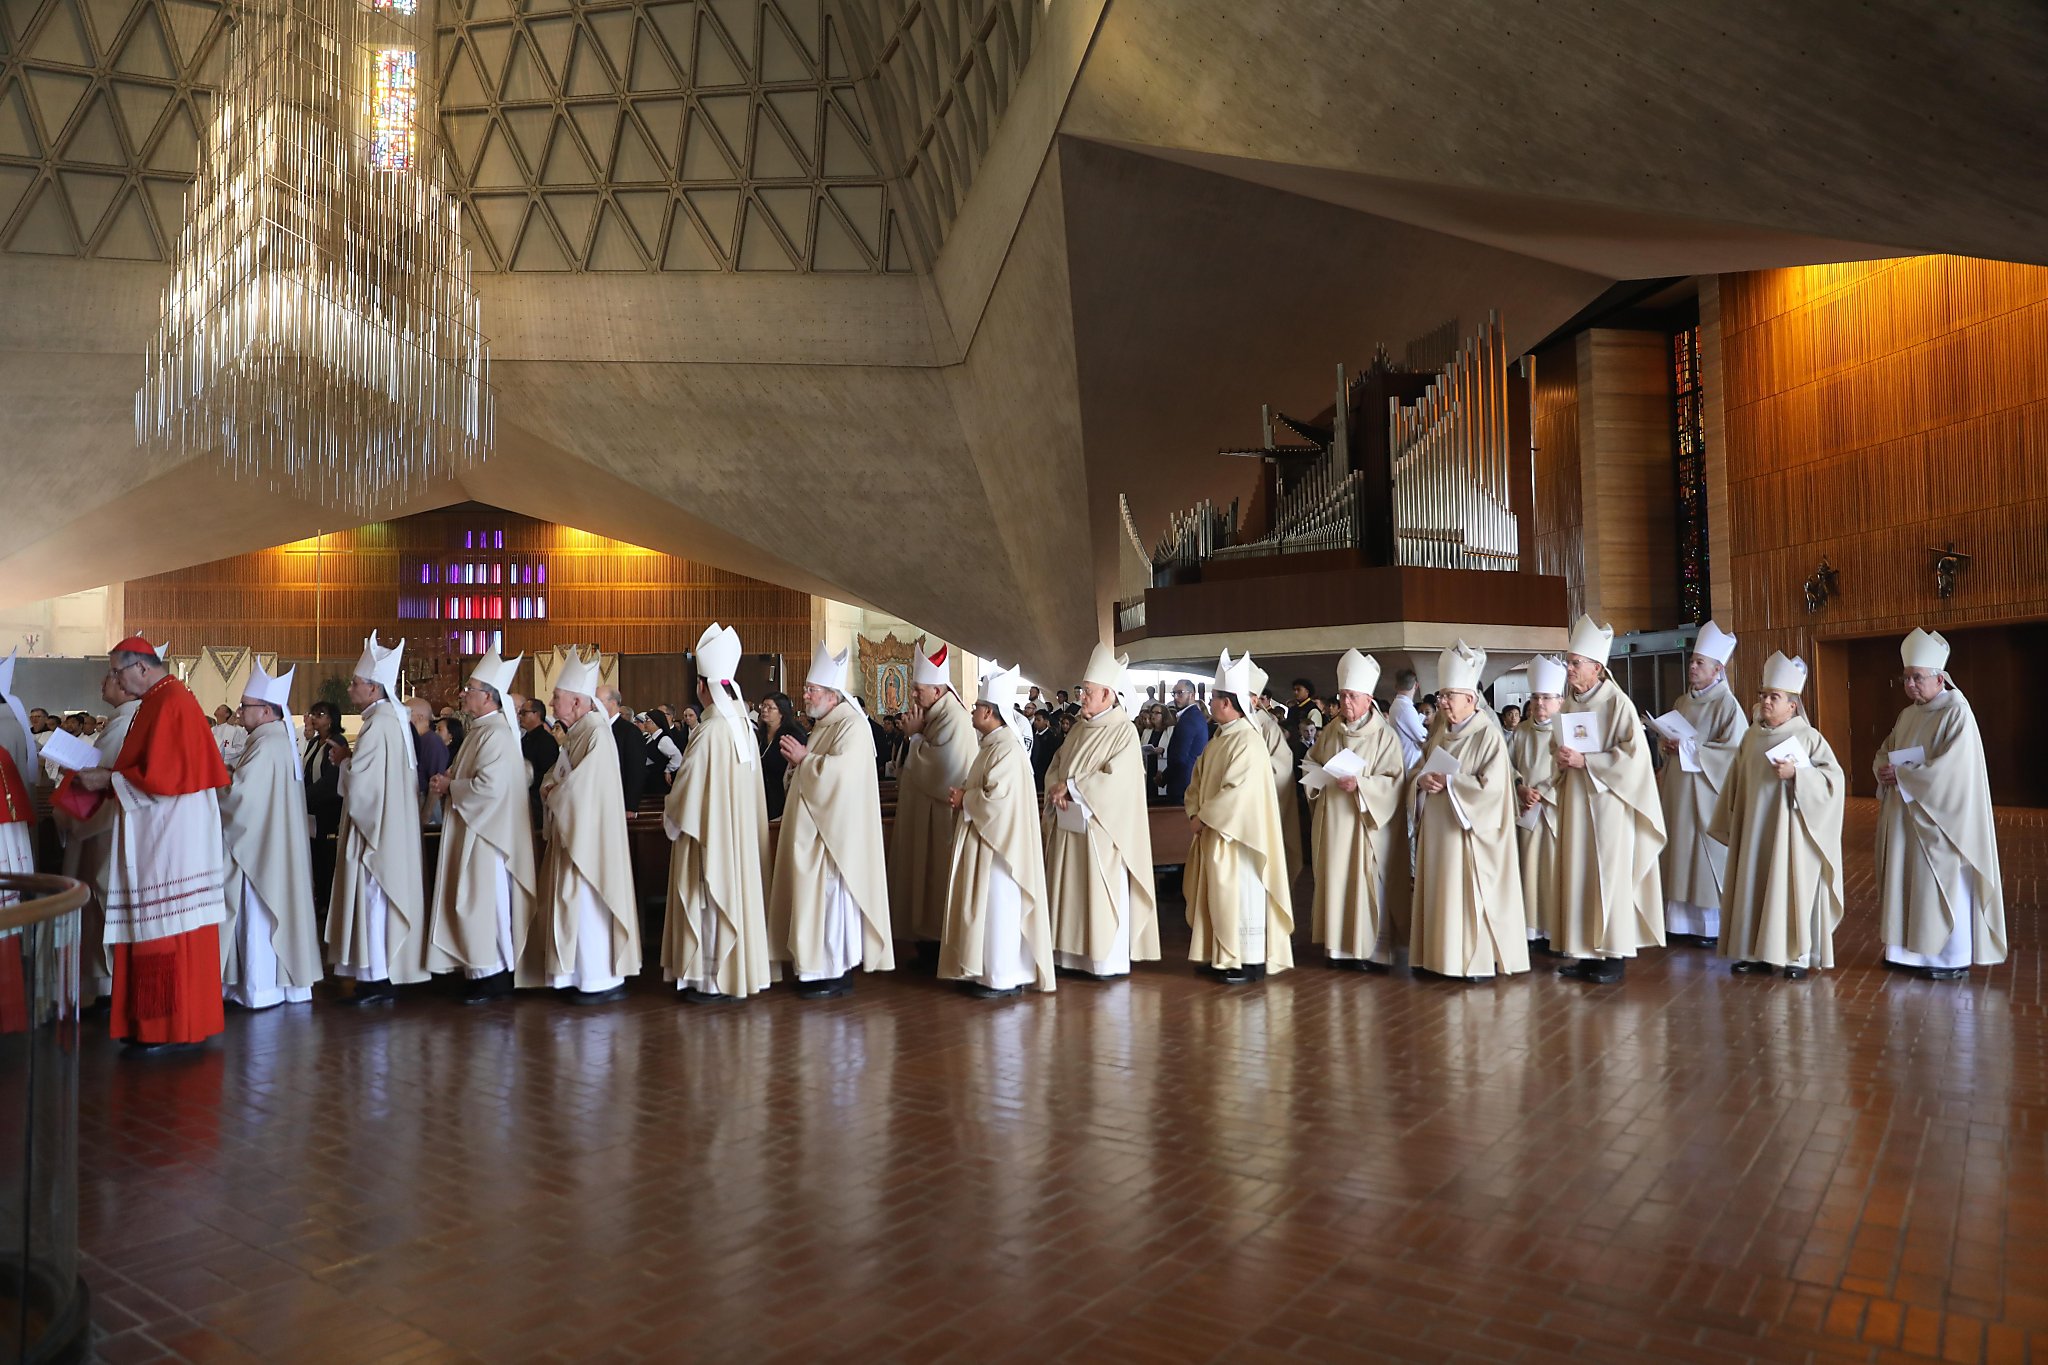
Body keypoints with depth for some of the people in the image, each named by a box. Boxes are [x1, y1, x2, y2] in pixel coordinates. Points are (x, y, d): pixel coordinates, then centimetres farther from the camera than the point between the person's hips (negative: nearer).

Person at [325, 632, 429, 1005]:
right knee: (383, 897, 12)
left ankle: (374, 979, 3)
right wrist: (350, 761, 10)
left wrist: (342, 760, -2)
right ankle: (386, 976, 18)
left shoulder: (377, 724, -17)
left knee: (372, 896, -3)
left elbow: (357, 779, -20)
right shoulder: (395, 719, 12)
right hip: (390, 826, 10)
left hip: (374, 827, -10)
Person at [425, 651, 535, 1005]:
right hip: (470, 829, 10)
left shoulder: (496, 734, -18)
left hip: (485, 834, -10)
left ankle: (493, 976, 5)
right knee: (473, 902, 13)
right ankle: (483, 968, 20)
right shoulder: (479, 730, 14)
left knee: (483, 902, -4)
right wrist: (450, 781, 2)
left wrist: (450, 786, -12)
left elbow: (490, 786, -27)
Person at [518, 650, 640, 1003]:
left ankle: (602, 980, 6)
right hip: (571, 836, 9)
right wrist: (550, 788, -3)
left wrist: (554, 796, -7)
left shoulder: (596, 735, -18)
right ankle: (586, 975, 21)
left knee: (590, 905, -3)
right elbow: (554, 777, 19)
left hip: (590, 838, -9)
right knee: (577, 905, 12)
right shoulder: (576, 733, 12)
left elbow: (582, 789, -24)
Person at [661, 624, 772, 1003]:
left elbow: (688, 790, -17)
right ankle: (738, 970, 23)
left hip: (710, 834, -8)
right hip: (740, 831, 8)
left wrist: (671, 817, 2)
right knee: (735, 893, 14)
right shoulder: (743, 725, 3)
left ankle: (710, 981, 10)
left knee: (709, 901, 2)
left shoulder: (709, 732, -21)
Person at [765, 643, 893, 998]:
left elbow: (841, 770, -28)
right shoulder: (823, 726, 16)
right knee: (817, 895, 11)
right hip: (815, 829, 10)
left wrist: (804, 759, -15)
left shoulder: (852, 726, -14)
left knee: (830, 894, -5)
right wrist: (797, 761, 2)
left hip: (835, 832, -10)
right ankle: (821, 966, 19)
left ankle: (838, 973, 3)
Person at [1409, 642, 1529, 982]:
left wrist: (1448, 782, -18)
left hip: (1469, 831, -7)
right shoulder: (1441, 734, 11)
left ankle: (1481, 960, 7)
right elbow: (1419, 767, 17)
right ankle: (1443, 953, 17)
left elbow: (1492, 787, -20)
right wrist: (1422, 780, -5)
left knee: (1472, 894, -3)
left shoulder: (1489, 735, -12)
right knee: (1442, 891, 9)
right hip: (1437, 830, 7)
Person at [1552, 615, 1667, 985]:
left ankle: (1615, 956, 6)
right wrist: (1562, 761, -1)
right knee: (1579, 874, 7)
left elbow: (1634, 755, -16)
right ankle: (1588, 951, 14)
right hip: (1575, 803, 7)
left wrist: (1585, 761, -18)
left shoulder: (1618, 703, -10)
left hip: (1607, 803, -6)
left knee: (1610, 874, -2)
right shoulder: (1568, 705, 10)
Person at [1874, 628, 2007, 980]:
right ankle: (1912, 946, 19)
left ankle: (1955, 958, 11)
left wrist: (1902, 774, -19)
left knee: (1945, 883, 1)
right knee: (1907, 879, 10)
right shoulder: (1908, 714, 10)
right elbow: (1884, 752, 16)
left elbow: (1952, 768, -22)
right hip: (1906, 817, 7)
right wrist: (1884, 768, -6)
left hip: (1940, 817, -7)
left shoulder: (1957, 712, -13)